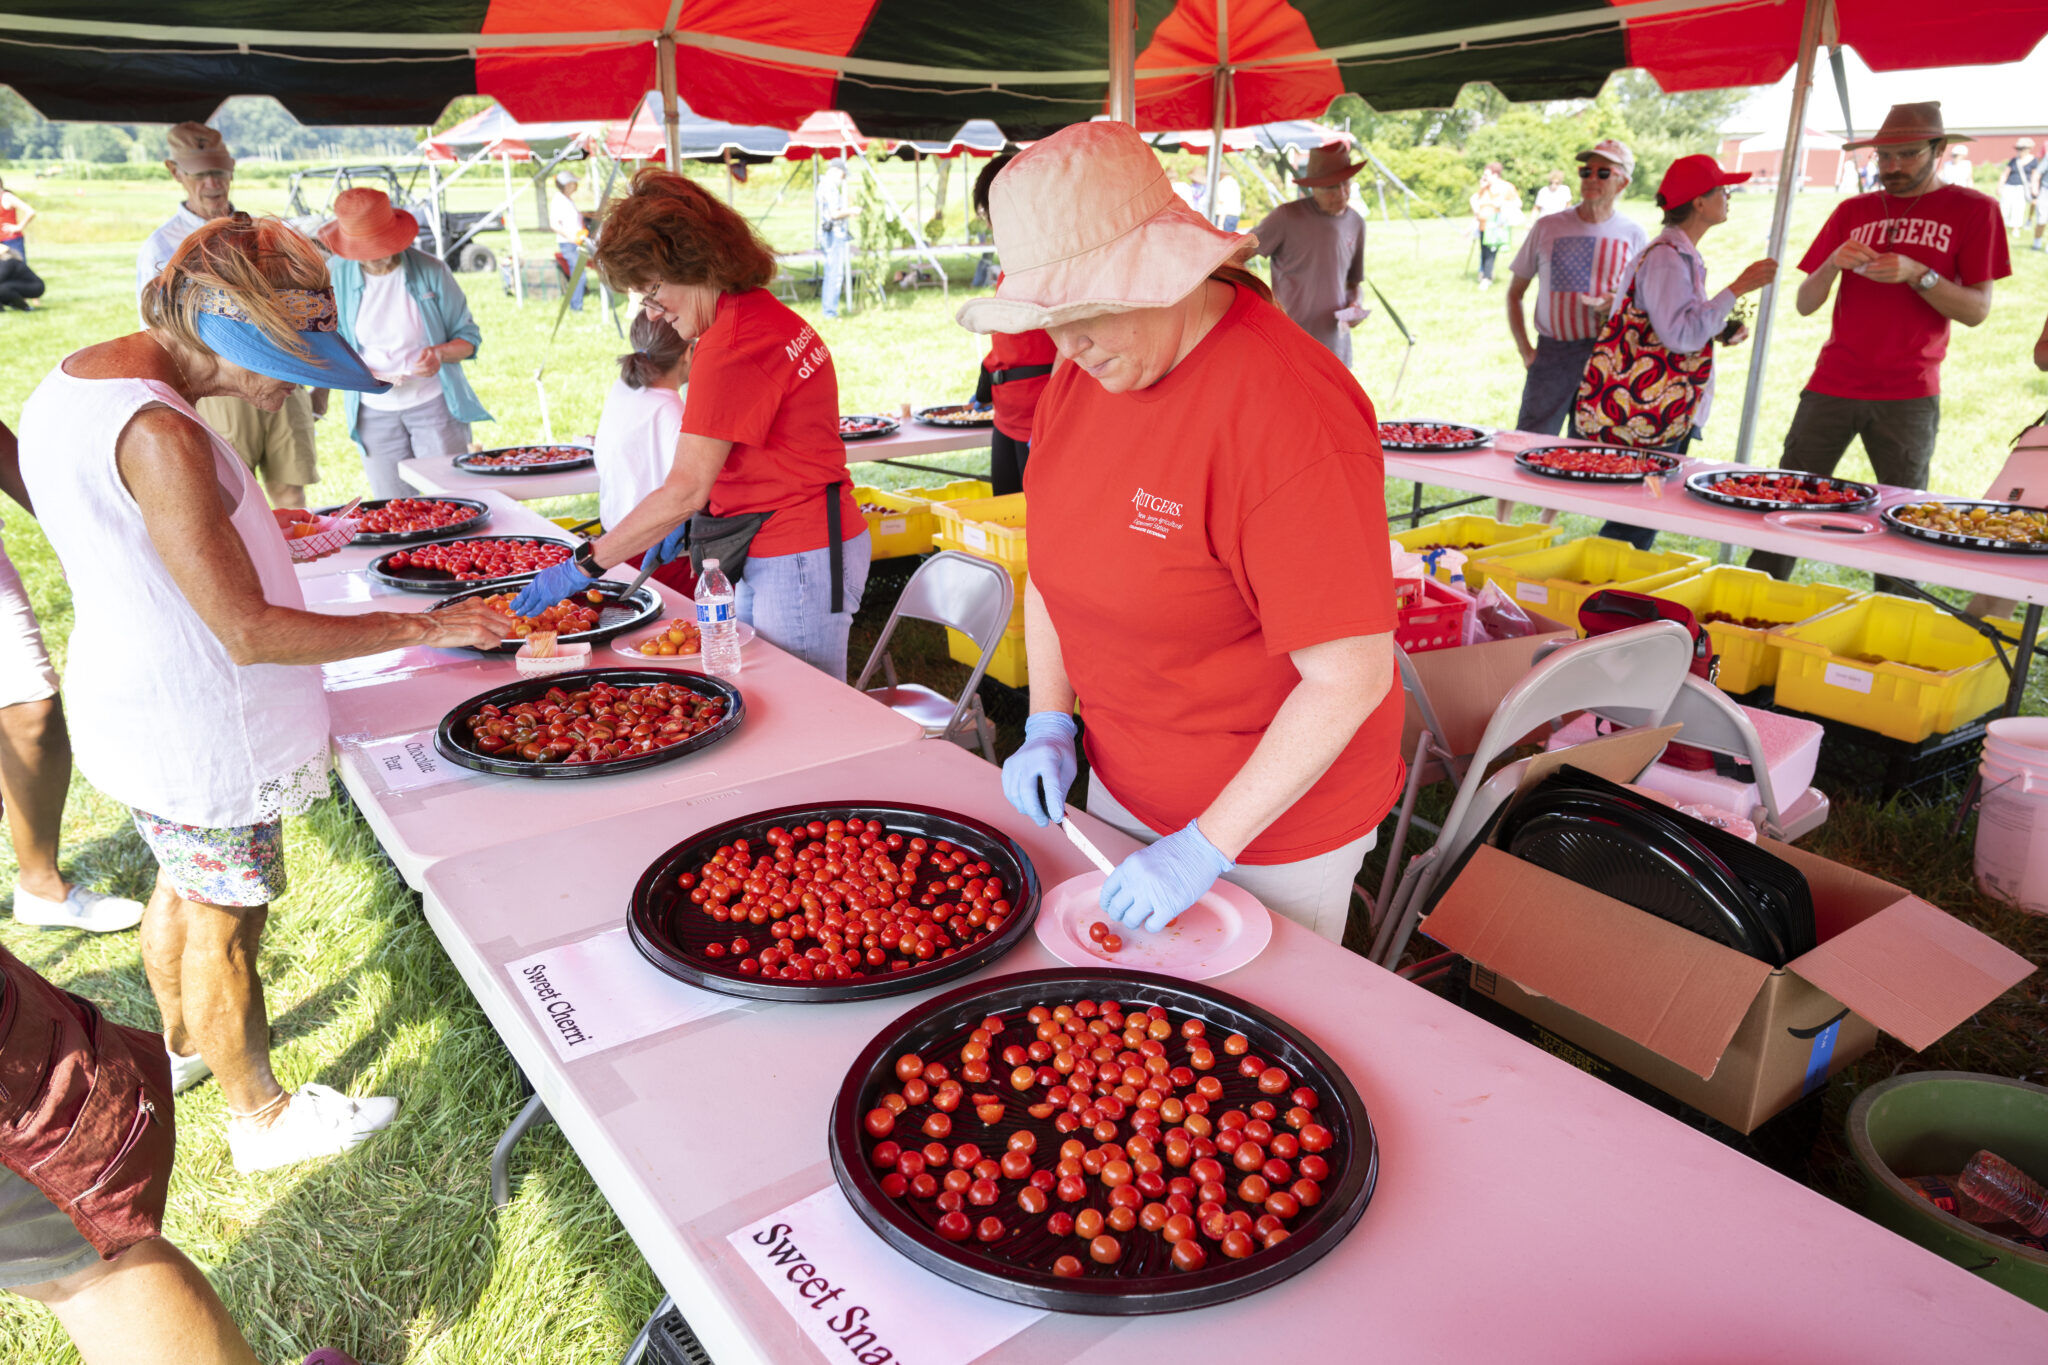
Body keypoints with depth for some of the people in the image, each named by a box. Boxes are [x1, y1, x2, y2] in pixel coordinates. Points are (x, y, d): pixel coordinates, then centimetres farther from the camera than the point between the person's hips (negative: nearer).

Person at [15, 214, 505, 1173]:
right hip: (199, 734, -9)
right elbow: (250, 633, -29)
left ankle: (181, 1043, 51)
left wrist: (254, 533, 11)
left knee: (182, 885, 28)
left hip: (130, 706, 9)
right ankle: (259, 1116, 28)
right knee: (224, 923, 8)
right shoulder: (158, 434, -29)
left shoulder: (71, 380, 2)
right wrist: (422, 627, -24)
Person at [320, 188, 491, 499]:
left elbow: (469, 336, -1)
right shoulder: (336, 275, -3)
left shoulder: (431, 272, -8)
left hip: (434, 405, -2)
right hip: (374, 413, 2)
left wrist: (441, 353, -23)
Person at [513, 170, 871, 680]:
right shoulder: (761, 313, 11)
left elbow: (685, 489, -22)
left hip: (799, 561, -10)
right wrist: (686, 523, 9)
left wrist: (584, 565, -16)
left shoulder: (731, 350, -21)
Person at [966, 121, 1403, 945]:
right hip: (1123, 784, 7)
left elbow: (1351, 677, -27)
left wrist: (1207, 846, -24)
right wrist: (1049, 722, -1)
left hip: (1273, 808, -7)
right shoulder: (1083, 372, -3)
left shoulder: (1285, 412, -28)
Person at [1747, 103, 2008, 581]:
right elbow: (1804, 305, 8)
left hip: (1907, 396, -2)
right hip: (1832, 383, 2)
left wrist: (1916, 273, -17)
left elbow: (1977, 310, -2)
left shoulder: (1973, 210, 4)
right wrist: (1833, 264, -11)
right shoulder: (1853, 212, 12)